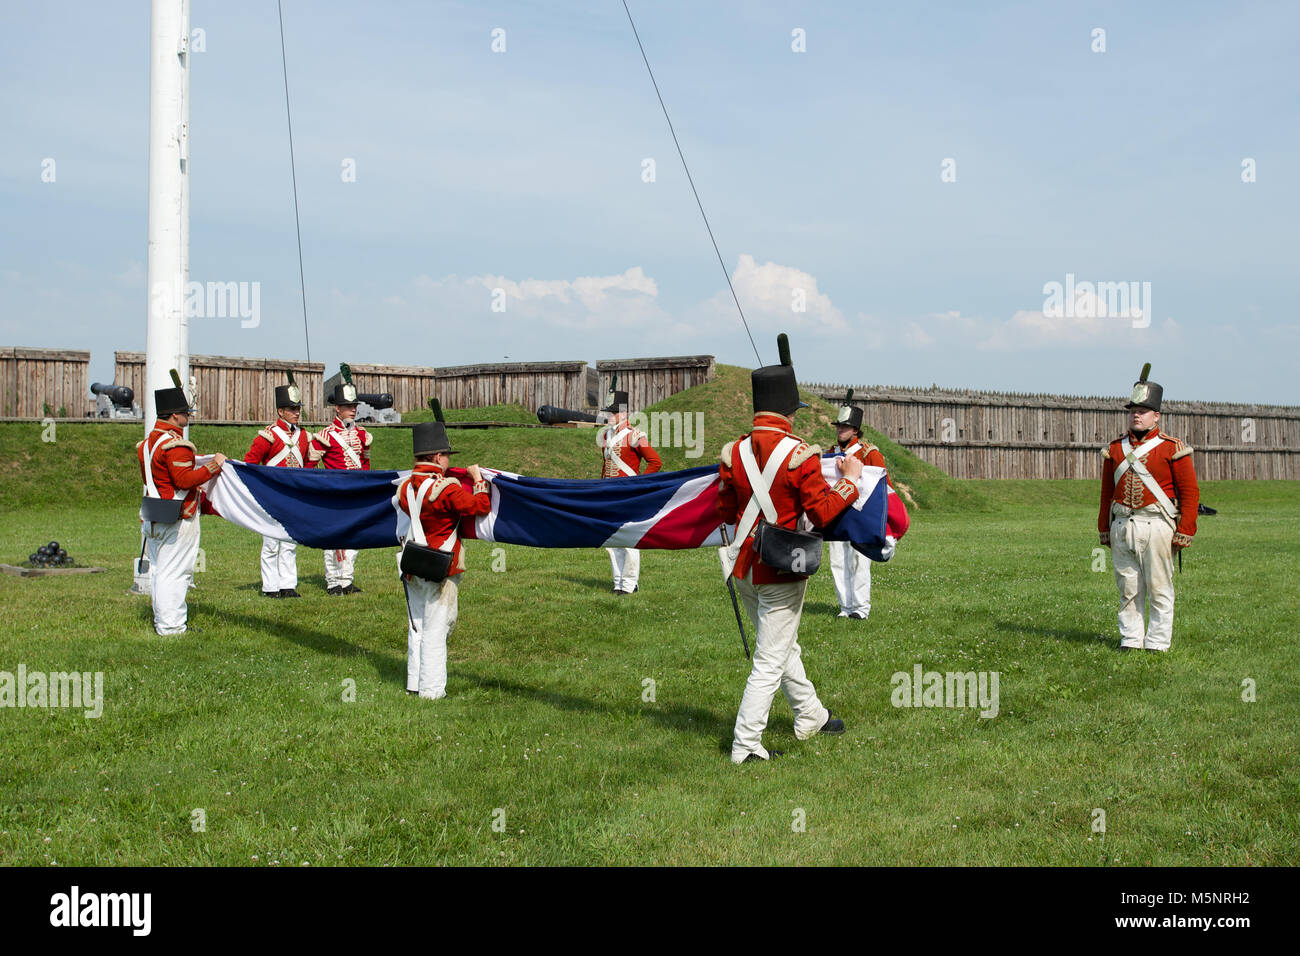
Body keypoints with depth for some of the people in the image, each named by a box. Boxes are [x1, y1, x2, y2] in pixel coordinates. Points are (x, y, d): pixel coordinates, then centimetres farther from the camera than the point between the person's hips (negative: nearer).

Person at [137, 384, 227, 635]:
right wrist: (211, 467, -14)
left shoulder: (148, 442, 13)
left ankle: (161, 620, 22)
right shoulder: (176, 443, -18)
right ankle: (172, 626, -3)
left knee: (158, 568, 14)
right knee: (175, 572, -5)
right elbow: (185, 480, -23)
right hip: (178, 520, -10)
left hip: (152, 517, 10)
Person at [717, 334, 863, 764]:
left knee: (784, 646, 24)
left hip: (744, 567, 7)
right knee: (771, 660, 1)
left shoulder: (734, 452, -1)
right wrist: (850, 479, -3)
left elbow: (726, 512, 7)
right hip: (782, 571, -7)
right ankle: (746, 745, 1)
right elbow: (823, 513, -17)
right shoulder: (799, 454, -18)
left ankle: (810, 717, 40)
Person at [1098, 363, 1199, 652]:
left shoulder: (1172, 449, 0)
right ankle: (1130, 639, 15)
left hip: (1157, 525, -4)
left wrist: (1185, 531, -8)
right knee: (1128, 588, 7)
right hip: (1122, 525, 4)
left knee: (1159, 588, 0)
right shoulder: (1115, 449, 12)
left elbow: (1190, 492, -2)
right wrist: (1104, 529, 12)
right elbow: (1106, 492, 15)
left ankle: (1157, 643, 7)